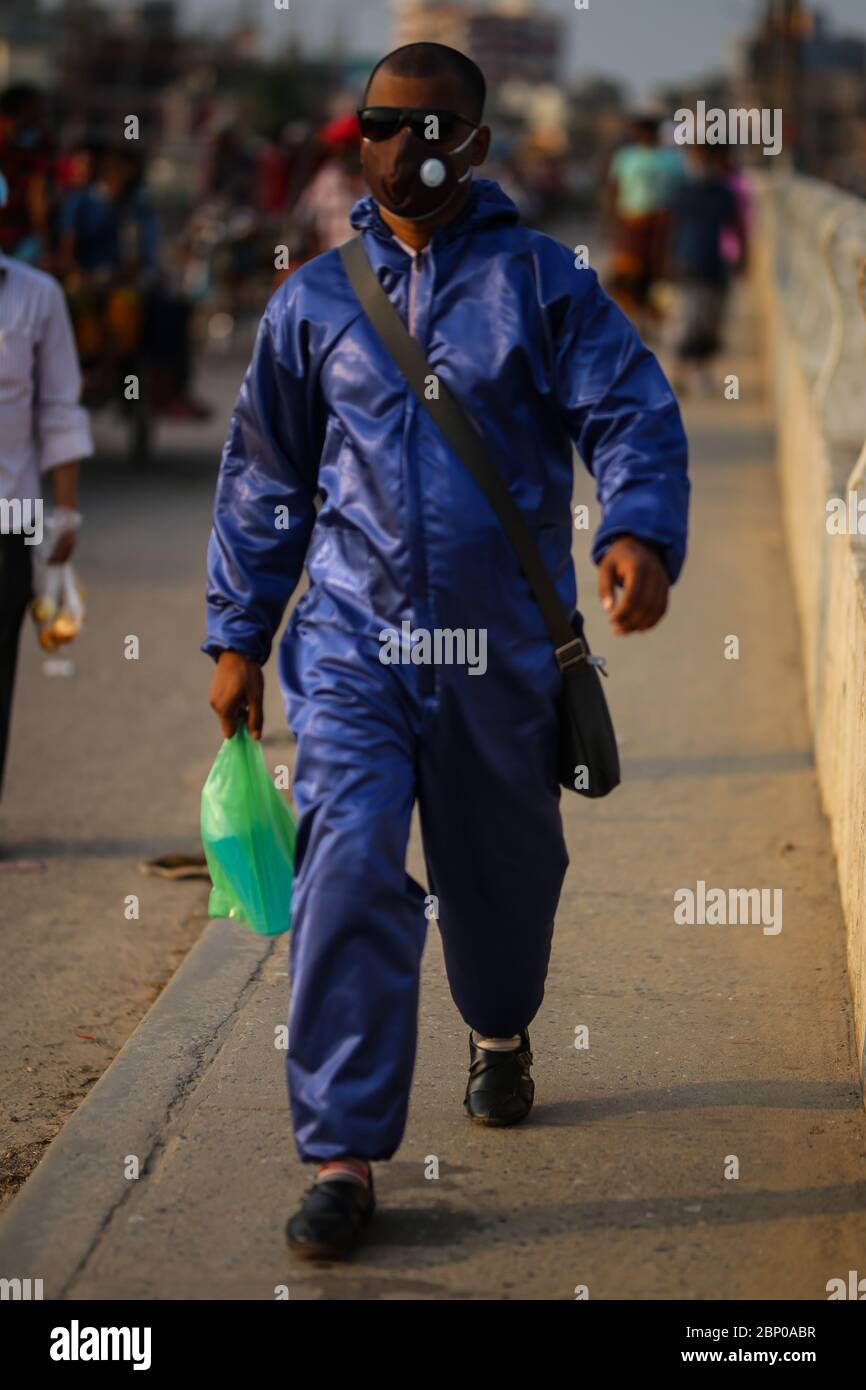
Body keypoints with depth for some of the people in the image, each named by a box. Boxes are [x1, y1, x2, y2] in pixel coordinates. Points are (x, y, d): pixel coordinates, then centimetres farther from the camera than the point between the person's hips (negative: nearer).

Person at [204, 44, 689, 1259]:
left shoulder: (540, 280, 1)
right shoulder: (314, 301, 7)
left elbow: (634, 415, -7)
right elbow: (262, 475, 14)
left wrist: (639, 529, -28)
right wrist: (238, 635, 12)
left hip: (506, 647, 0)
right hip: (354, 644, 0)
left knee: (503, 870, 17)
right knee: (349, 873, -16)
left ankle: (501, 1033, 50)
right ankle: (342, 1156, -12)